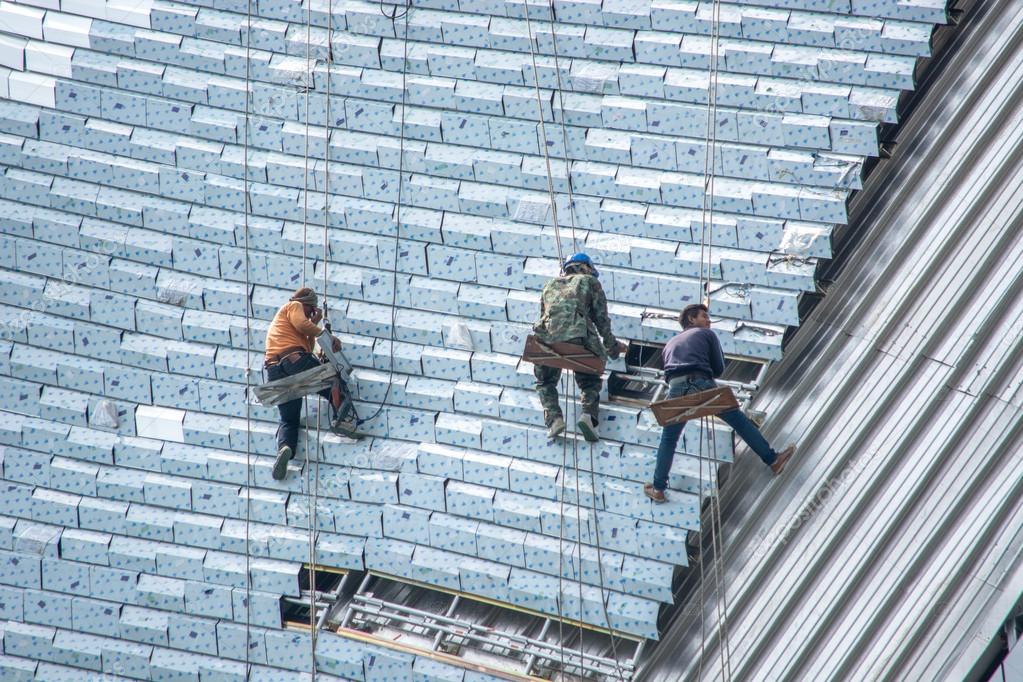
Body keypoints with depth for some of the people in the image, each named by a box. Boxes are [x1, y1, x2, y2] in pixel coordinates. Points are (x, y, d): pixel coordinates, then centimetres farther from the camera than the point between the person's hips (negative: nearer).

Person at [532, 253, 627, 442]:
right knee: (590, 381, 16)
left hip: (547, 334, 2)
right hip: (579, 333, -2)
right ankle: (589, 414, -12)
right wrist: (612, 347, 28)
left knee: (545, 382, 19)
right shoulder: (590, 281, 23)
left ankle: (553, 418, -7)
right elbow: (601, 319, 18)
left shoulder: (551, 285, 32)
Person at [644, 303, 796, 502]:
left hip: (675, 389, 3)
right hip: (701, 385, -3)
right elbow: (719, 369, 17)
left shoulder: (670, 344, 31)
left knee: (668, 440, 16)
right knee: (740, 421, 6)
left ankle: (658, 489, 14)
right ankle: (772, 459, 6)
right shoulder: (707, 334, 19)